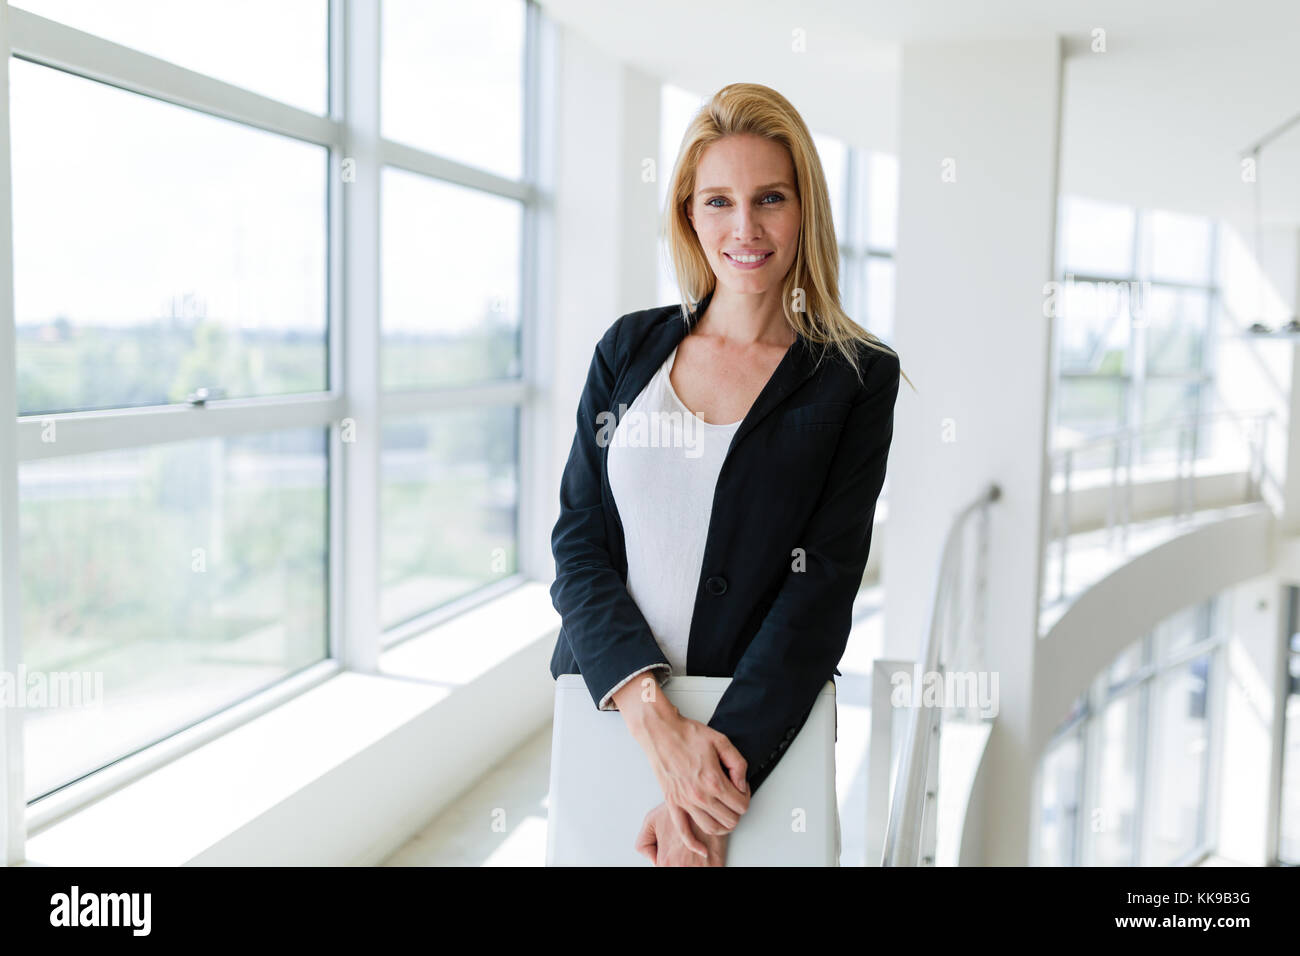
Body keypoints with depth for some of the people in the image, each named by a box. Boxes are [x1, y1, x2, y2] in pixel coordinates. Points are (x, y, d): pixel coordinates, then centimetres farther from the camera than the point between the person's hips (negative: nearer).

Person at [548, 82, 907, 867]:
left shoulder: (857, 379, -5)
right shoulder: (630, 348, 3)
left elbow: (821, 590, -11)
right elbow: (578, 544, -2)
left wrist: (715, 799, -19)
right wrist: (653, 716, -17)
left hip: (760, 733, -2)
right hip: (606, 713, 2)